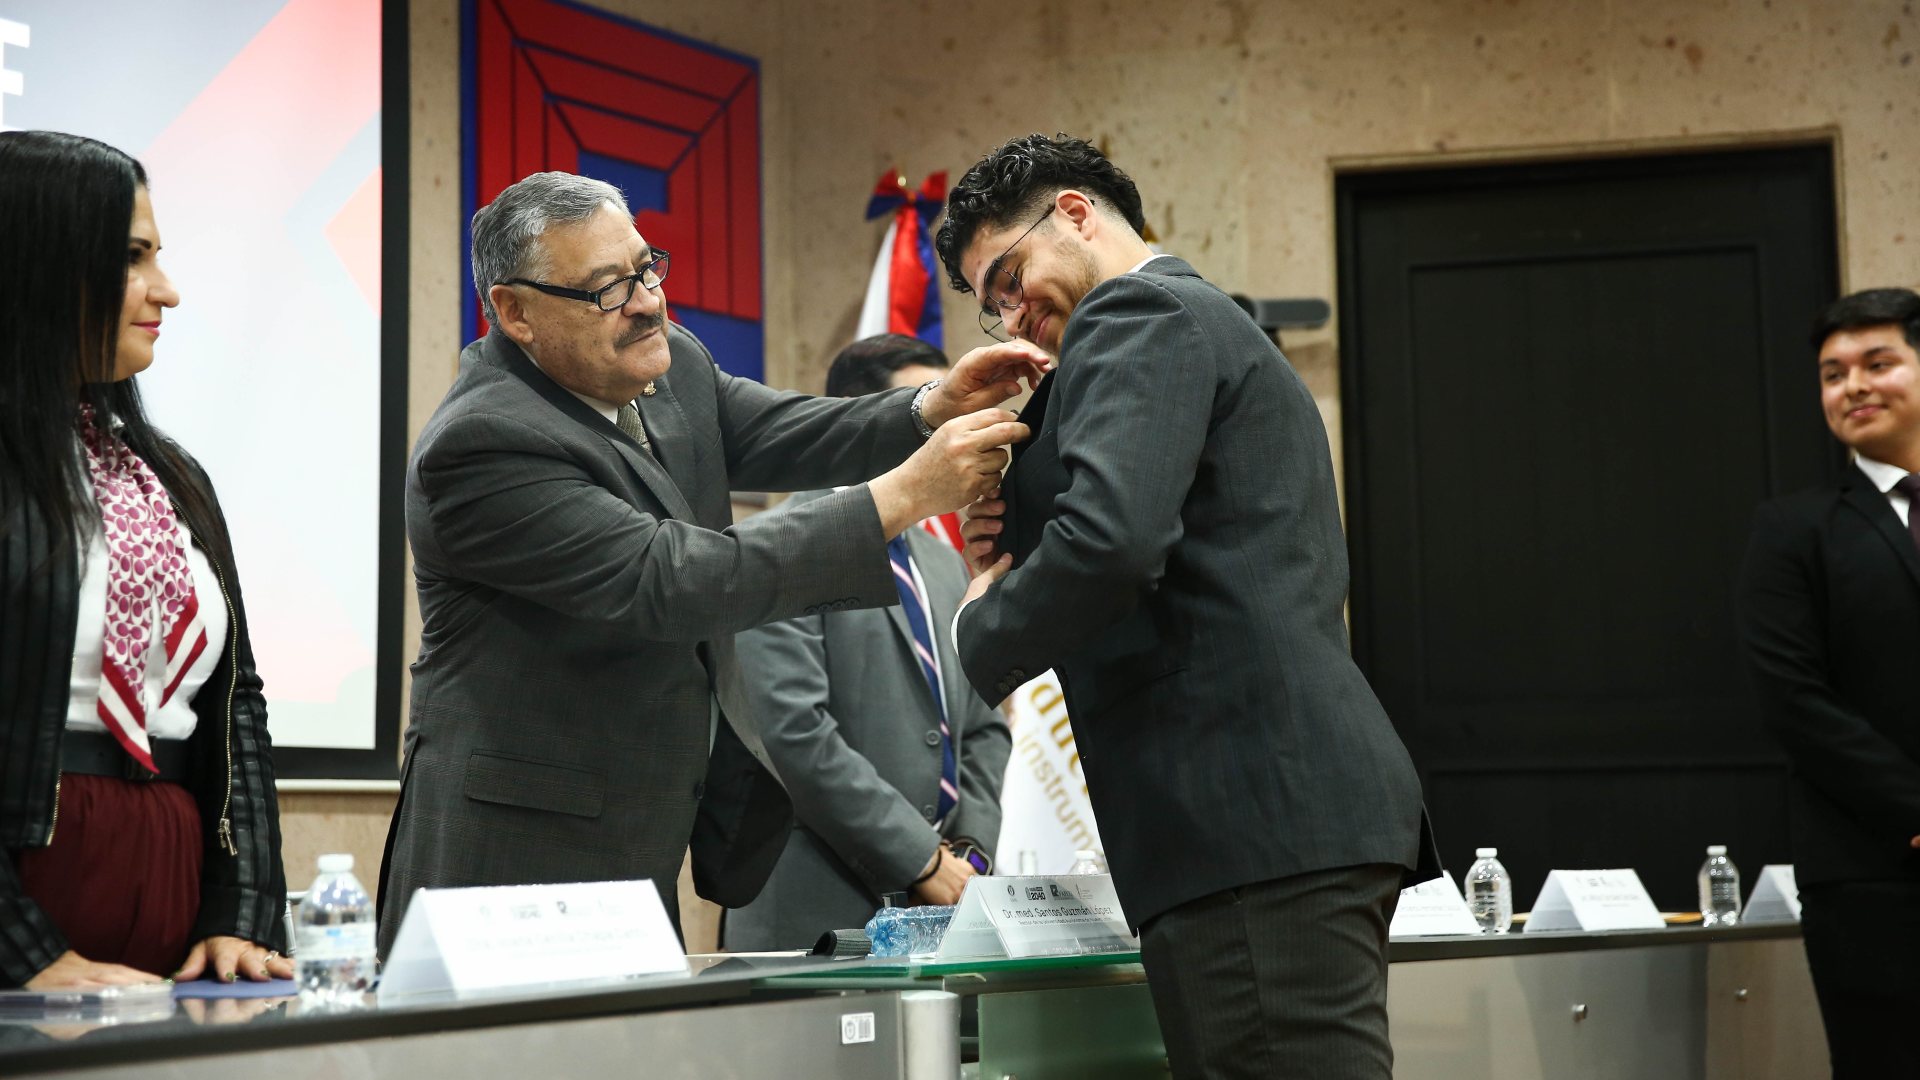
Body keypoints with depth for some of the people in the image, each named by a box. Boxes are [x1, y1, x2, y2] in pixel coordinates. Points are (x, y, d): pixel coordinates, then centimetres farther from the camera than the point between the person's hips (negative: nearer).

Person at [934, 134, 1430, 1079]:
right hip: (1309, 806, 10)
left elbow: (1109, 536, -21)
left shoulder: (1138, 315, -3)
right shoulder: (1216, 327, 27)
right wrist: (1022, 540, 14)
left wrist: (988, 632, -3)